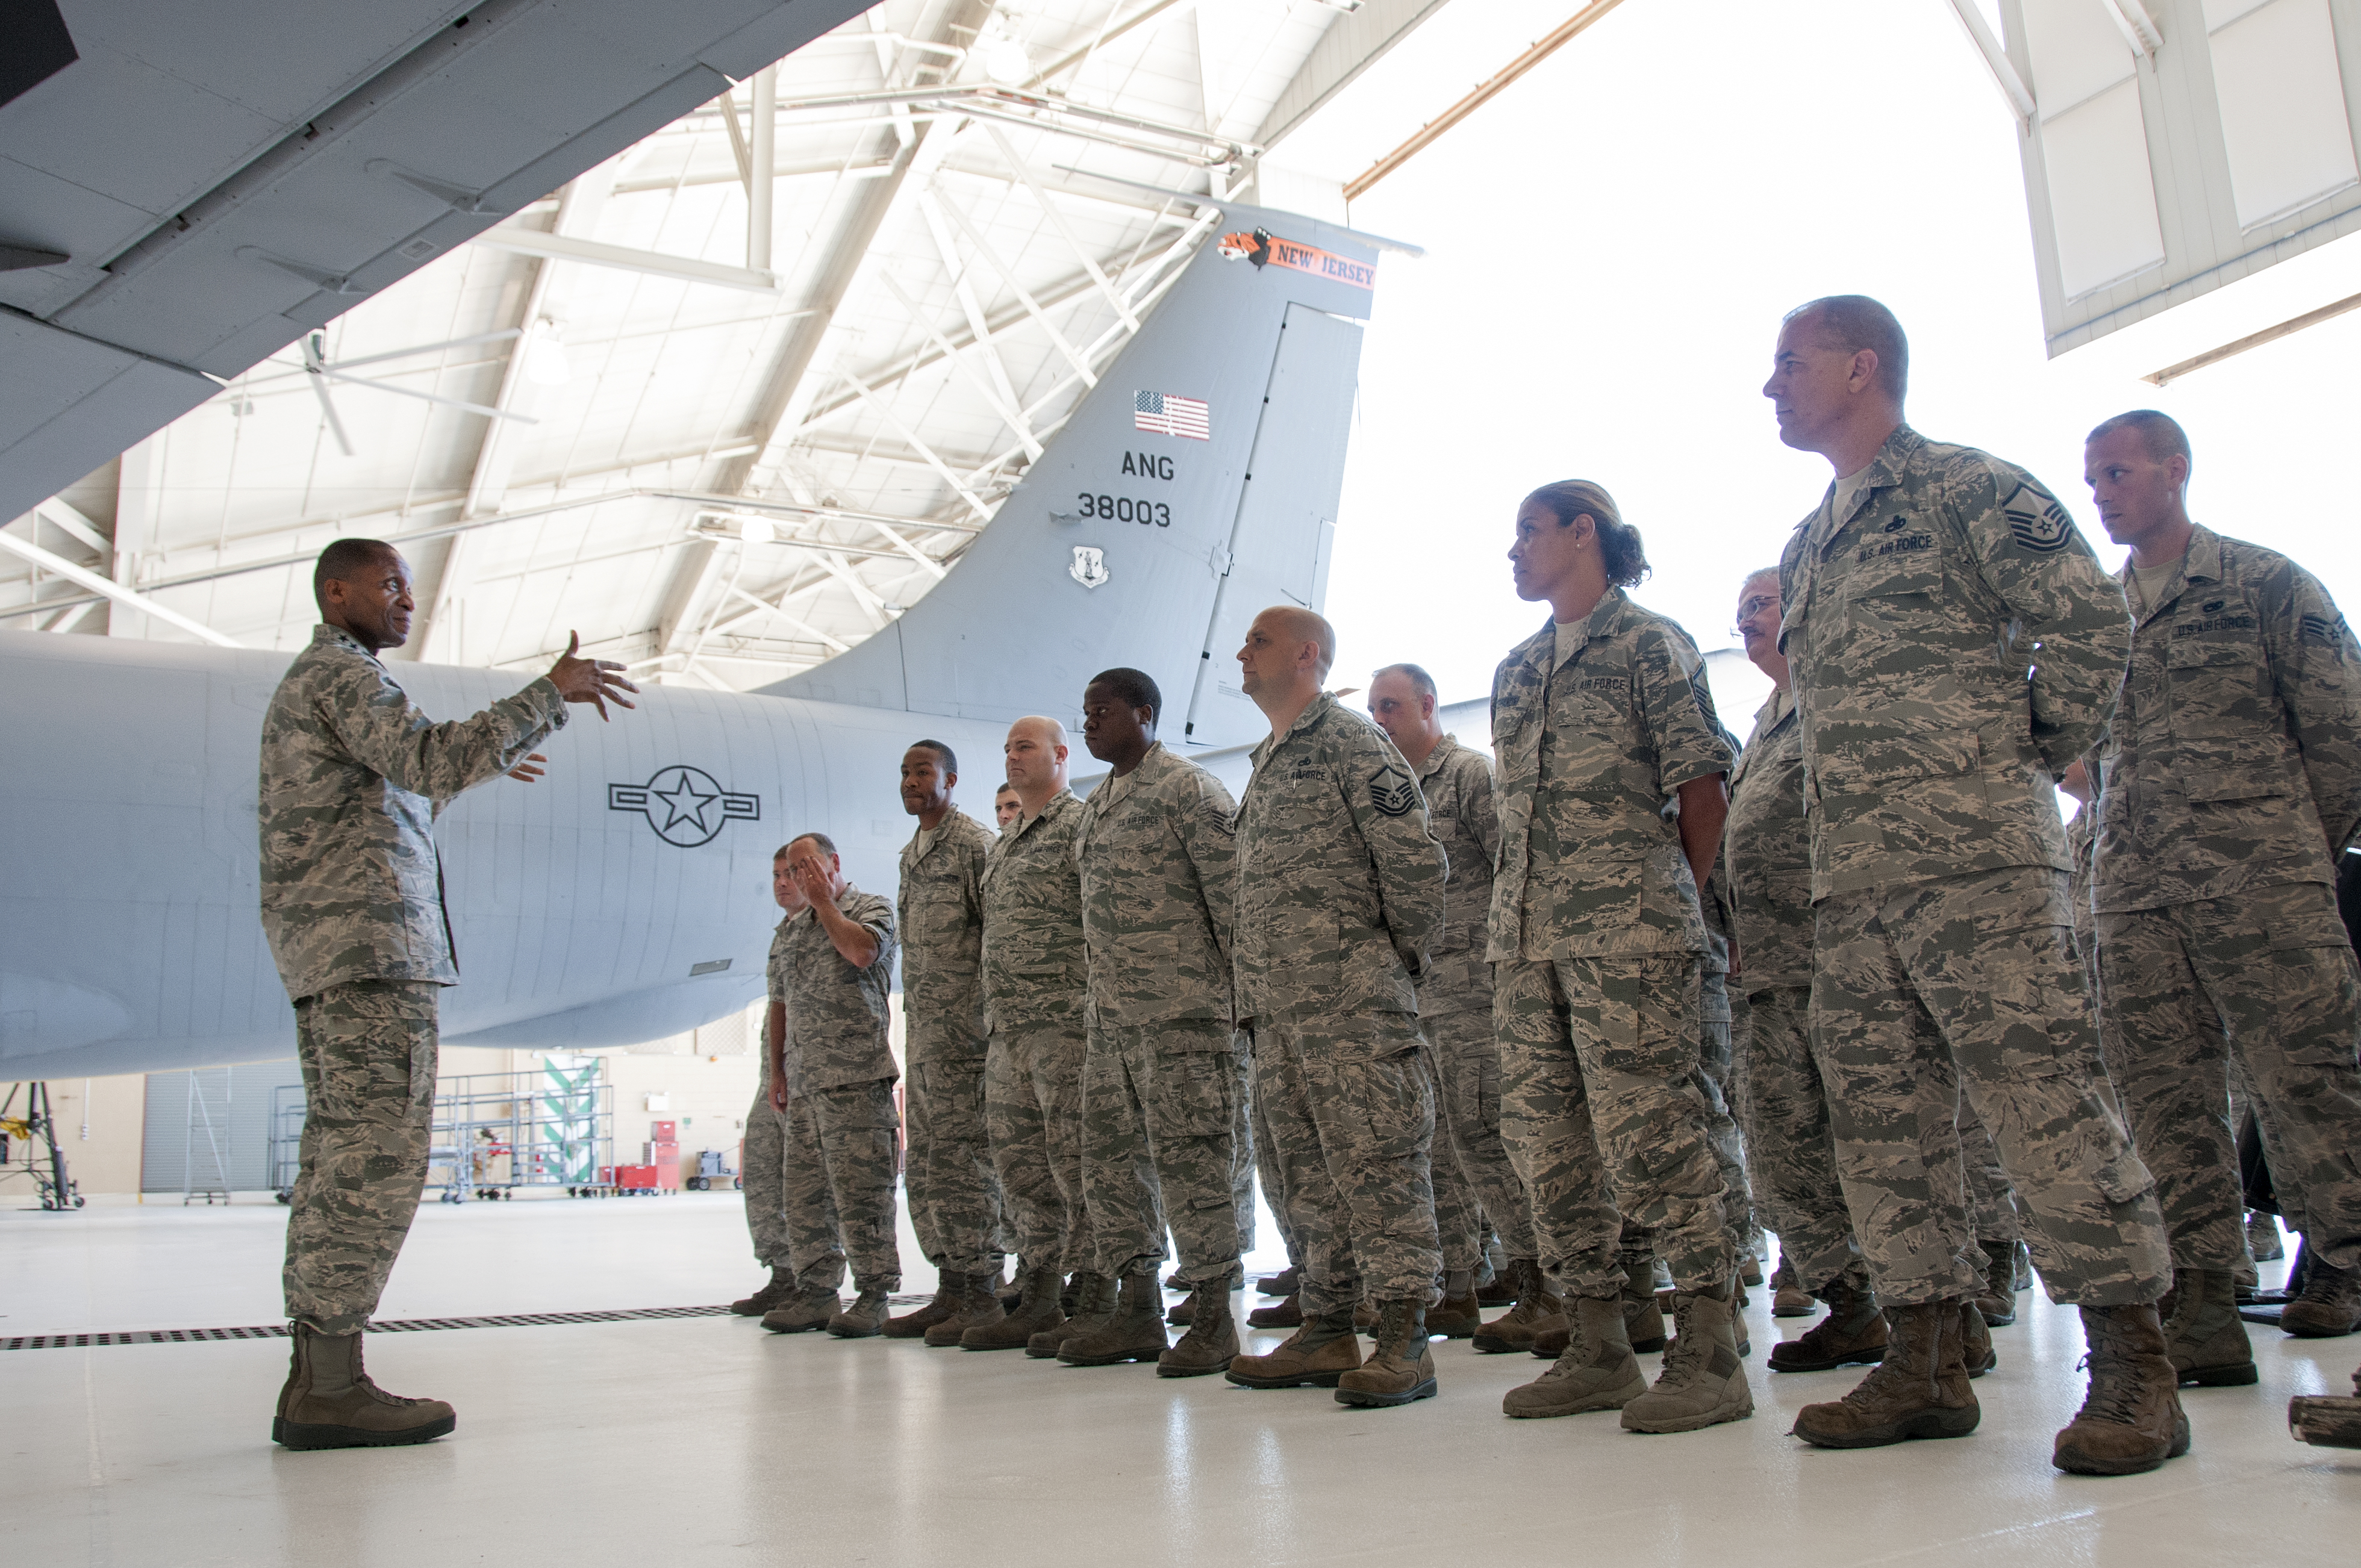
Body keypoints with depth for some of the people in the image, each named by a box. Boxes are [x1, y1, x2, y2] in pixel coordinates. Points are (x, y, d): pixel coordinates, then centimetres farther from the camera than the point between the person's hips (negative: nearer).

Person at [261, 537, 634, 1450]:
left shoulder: (303, 686, 28)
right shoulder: (342, 673, -4)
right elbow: (432, 762, -20)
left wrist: (476, 765, 46)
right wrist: (550, 696, -17)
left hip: (323, 954, 11)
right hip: (370, 938, -11)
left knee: (340, 1156, 5)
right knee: (378, 1154, -14)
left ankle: (313, 1382, 4)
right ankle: (332, 1388, -16)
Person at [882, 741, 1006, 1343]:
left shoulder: (974, 844, -7)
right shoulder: (911, 854, 20)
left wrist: (989, 1021, -18)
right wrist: (911, 1028, 19)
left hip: (962, 1024, -9)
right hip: (920, 1027, 9)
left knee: (960, 1159, -9)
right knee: (925, 1166, 10)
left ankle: (981, 1296, -3)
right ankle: (950, 1290, 16)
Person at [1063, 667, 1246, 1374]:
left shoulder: (1189, 789, -7)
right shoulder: (1095, 804, 18)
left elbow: (1233, 895, -11)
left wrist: (1243, 990, -14)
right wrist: (1101, 995, 19)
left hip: (1182, 1009, -9)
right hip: (1110, 1014, 9)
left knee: (1191, 1157, -5)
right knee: (1111, 1154, 11)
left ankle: (1212, 1316, 5)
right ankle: (1138, 1309, 21)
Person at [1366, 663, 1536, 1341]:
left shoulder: (1470, 772, -2)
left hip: (1468, 986, -8)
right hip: (1408, 992, 8)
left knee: (1480, 1135, -10)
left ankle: (1543, 1288, -3)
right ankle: (1454, 1292, 16)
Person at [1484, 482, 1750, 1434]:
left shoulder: (1648, 646, -2)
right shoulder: (1516, 669, 19)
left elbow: (1703, 794, -4)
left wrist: (1666, 901, 2)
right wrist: (1517, 911, 13)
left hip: (1624, 931, -7)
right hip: (1525, 934, 8)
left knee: (1645, 1134, -9)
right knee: (1544, 1136, 7)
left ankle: (1710, 1355, 2)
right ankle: (1597, 1349, 17)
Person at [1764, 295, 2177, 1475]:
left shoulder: (1965, 487, 0)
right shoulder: (1804, 547, 23)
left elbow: (2093, 622, -7)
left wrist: (2032, 753, -1)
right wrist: (1845, 812, 16)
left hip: (1973, 849, -8)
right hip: (1847, 873, 8)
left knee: (2039, 1089, -9)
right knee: (1878, 1110, 6)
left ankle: (2133, 1366, 0)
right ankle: (1926, 1361, 14)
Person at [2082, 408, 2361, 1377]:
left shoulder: (2265, 585, 6)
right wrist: (2123, 849, 10)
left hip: (2259, 879, -4)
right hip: (2132, 894, 4)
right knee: (2164, 1093, -2)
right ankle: (2201, 1292, 0)